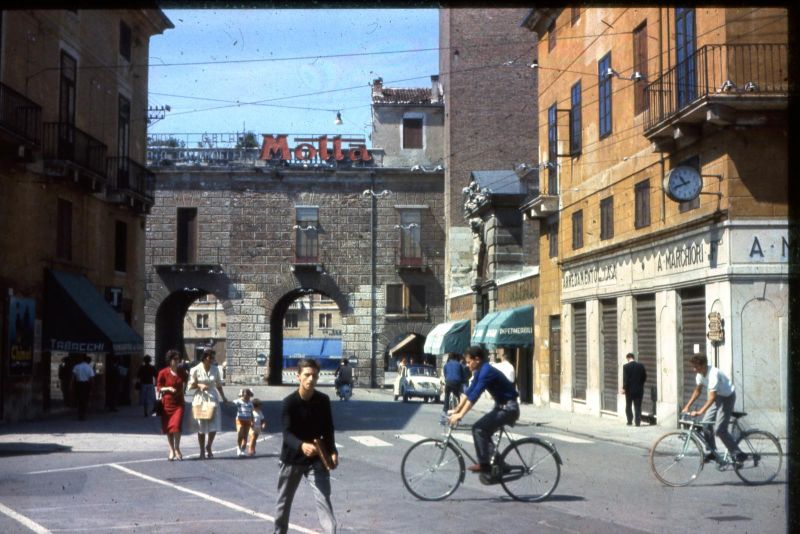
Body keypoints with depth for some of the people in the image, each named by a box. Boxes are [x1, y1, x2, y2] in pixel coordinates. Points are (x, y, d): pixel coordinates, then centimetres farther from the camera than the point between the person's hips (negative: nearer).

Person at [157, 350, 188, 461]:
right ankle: (171, 450, 19)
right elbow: (158, 387, -1)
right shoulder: (163, 373, -5)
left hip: (178, 403, 1)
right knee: (168, 427, 6)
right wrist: (168, 388, -17)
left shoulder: (182, 372, 4)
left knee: (177, 426, -12)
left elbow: (186, 382, 22)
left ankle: (177, 449, 5)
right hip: (167, 402, -1)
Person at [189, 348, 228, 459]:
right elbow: (190, 386, -2)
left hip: (213, 398, 3)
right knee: (201, 427, 2)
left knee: (214, 426, -2)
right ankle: (202, 451, 14)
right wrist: (199, 385, -20)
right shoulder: (196, 370, -6)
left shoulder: (215, 369, 5)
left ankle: (208, 447, 20)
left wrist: (223, 397, 10)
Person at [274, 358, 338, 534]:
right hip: (292, 458, 0)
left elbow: (328, 429, 5)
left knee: (324, 500, -12)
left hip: (316, 460, 0)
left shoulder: (323, 401, -5)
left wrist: (332, 451, -11)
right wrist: (301, 446, -41)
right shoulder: (289, 402, -14)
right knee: (283, 502, 15)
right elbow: (287, 433, -21)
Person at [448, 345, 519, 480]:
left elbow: (474, 395, -28)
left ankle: (484, 465, -12)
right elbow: (469, 392, 12)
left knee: (478, 428, -17)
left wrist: (460, 415, -29)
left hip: (509, 408, -10)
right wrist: (456, 410, 7)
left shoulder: (486, 371, -22)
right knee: (483, 432, 10)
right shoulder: (479, 372, 8)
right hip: (501, 406, 10)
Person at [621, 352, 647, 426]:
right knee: (638, 406, 6)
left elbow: (625, 379, -14)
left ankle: (630, 421, 9)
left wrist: (624, 388, -8)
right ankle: (638, 422, 1)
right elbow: (644, 377, 5)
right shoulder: (641, 365, 0)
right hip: (639, 389, 2)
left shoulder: (626, 366, -10)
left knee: (628, 406, 12)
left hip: (629, 390, -2)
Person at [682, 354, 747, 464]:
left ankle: (738, 455, -5)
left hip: (727, 397, -8)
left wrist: (699, 412, -43)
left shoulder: (713, 374, -32)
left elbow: (712, 397, -37)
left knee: (719, 429, -14)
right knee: (706, 424, 2)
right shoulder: (700, 374, -6)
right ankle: (712, 452, 15)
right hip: (718, 397, 8)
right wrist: (687, 406, 0)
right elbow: (697, 391, 7)